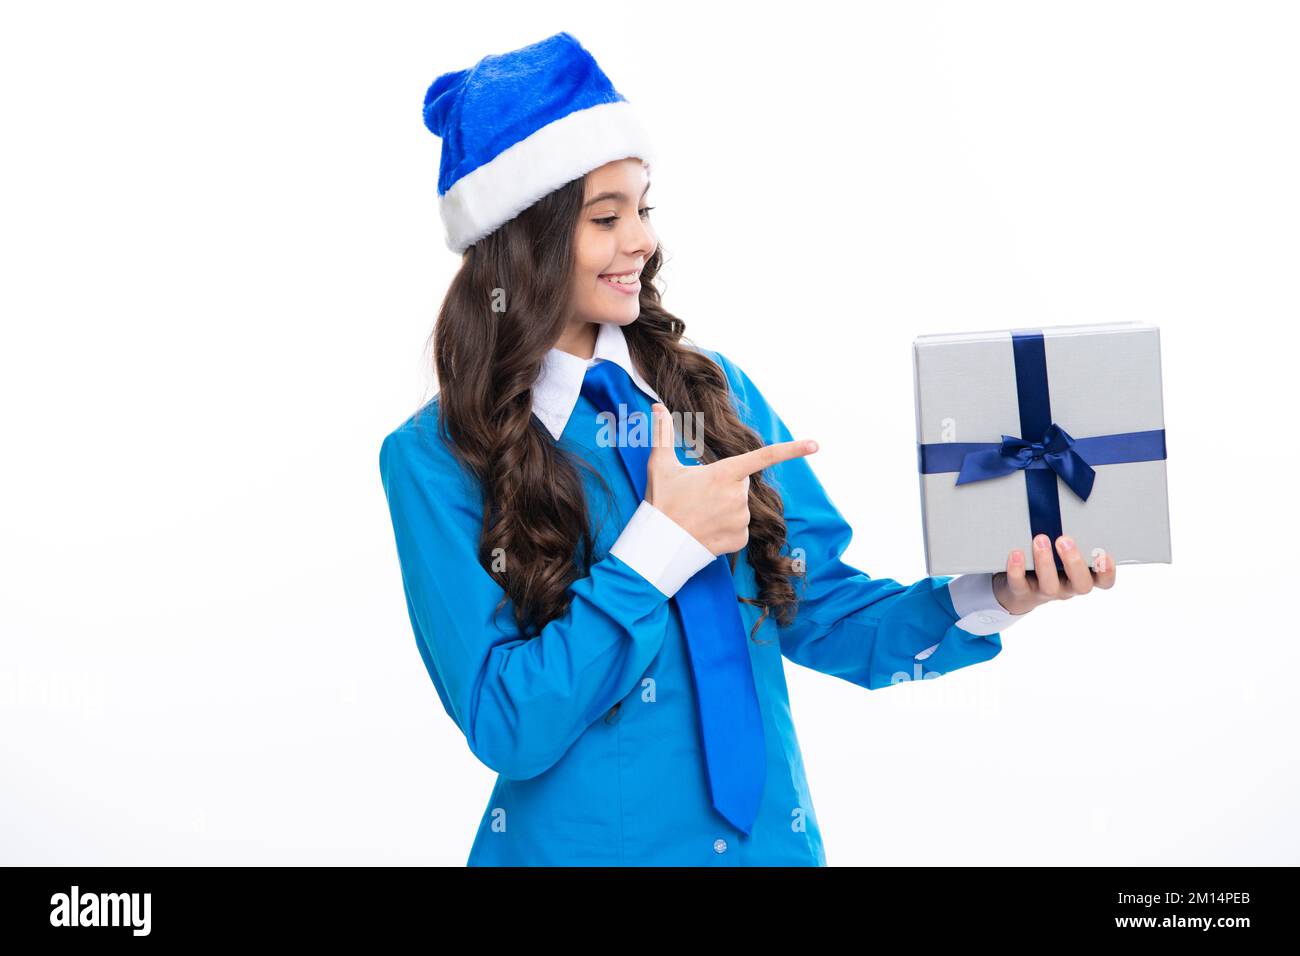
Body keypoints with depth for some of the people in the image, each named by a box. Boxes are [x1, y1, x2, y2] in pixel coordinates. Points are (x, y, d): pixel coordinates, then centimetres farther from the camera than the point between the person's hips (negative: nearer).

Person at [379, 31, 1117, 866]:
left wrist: (988, 600, -14)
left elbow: (820, 610, 2)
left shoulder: (713, 387, 0)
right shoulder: (434, 458, -12)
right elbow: (503, 727, -16)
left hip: (774, 833, 4)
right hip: (584, 841, -3)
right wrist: (663, 546, -20)